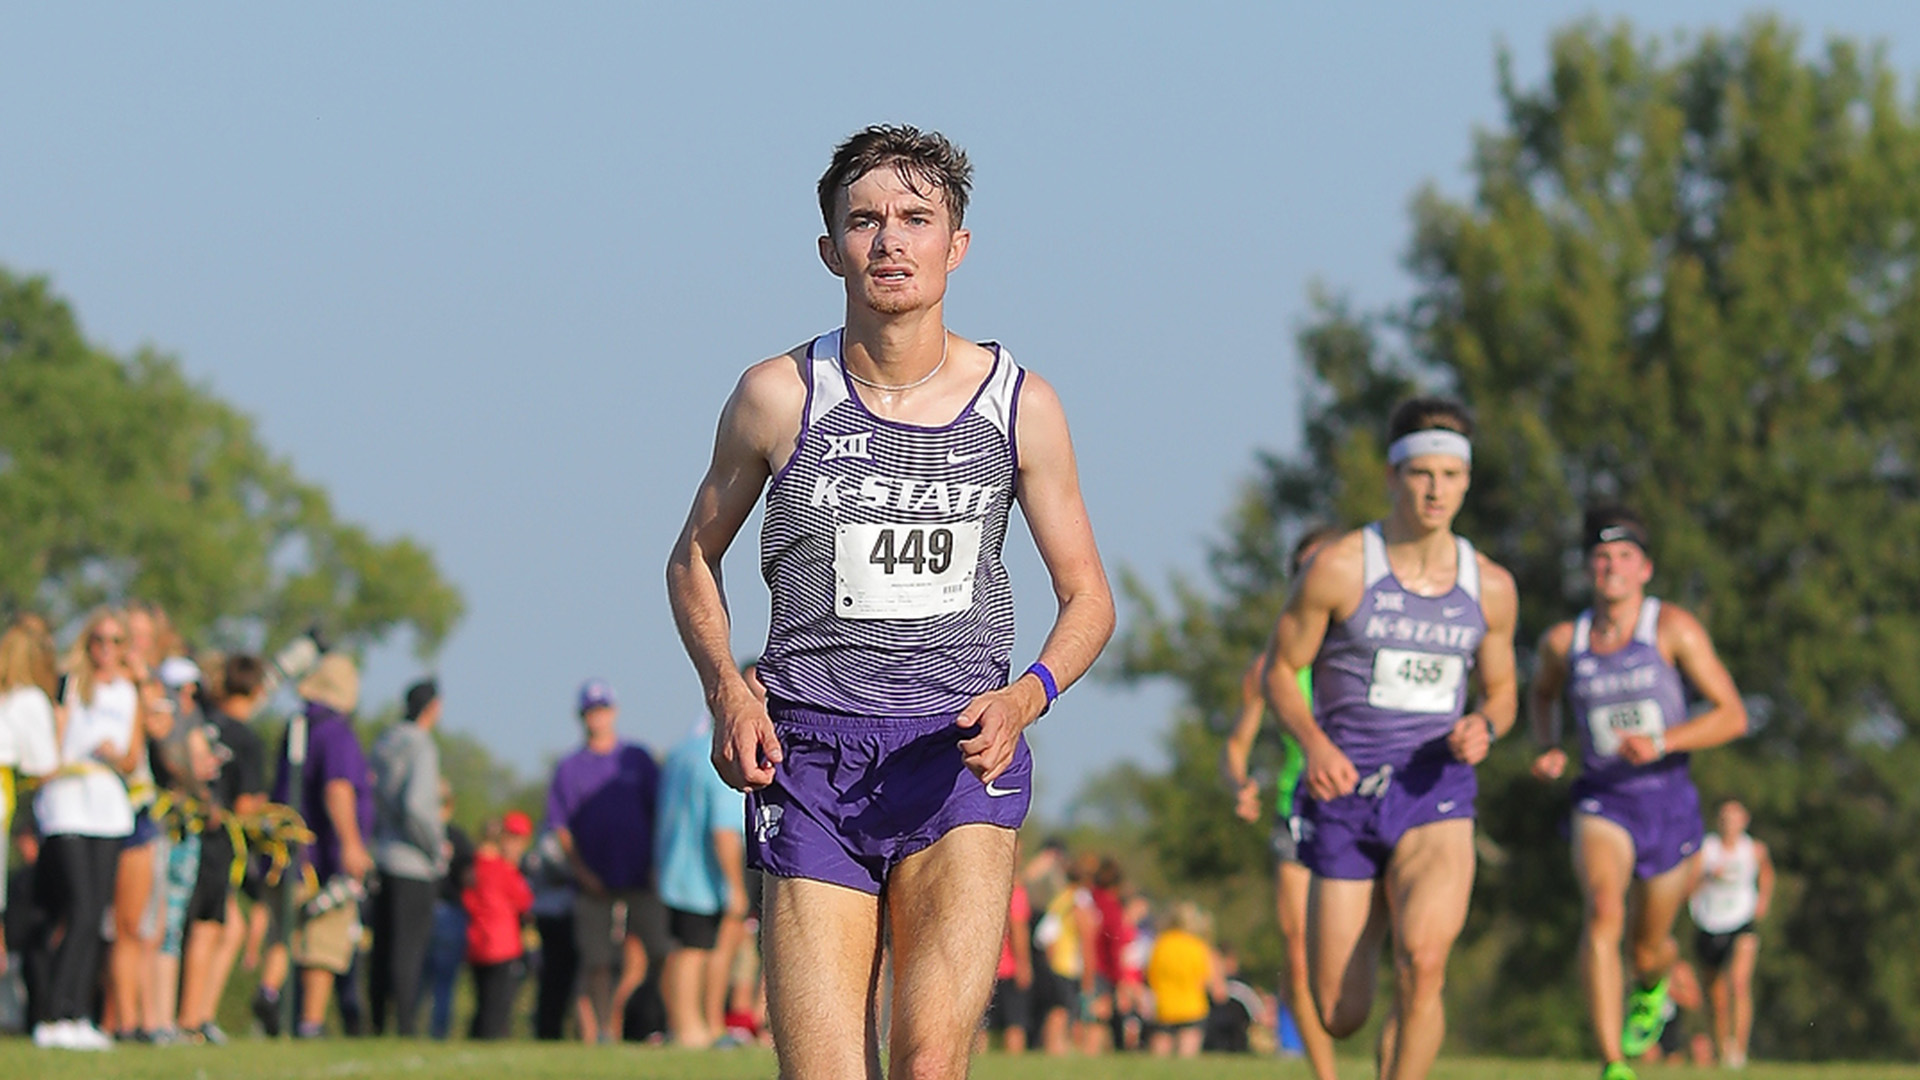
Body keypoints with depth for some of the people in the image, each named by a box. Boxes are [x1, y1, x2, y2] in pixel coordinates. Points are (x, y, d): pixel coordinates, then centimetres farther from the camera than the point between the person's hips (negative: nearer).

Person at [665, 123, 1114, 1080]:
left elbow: (1087, 597, 12)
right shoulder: (779, 396, 1)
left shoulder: (1019, 406, 3)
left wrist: (1027, 695, -9)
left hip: (961, 755, 0)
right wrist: (725, 688, -2)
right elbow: (695, 558, 16)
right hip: (810, 758, 0)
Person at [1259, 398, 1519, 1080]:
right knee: (1339, 1017, 3)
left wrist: (1483, 729, -6)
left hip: (1436, 793, 1)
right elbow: (1280, 671, 2)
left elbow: (1502, 689, 18)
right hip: (1346, 793, -1)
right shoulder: (1340, 568, -4)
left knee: (1422, 964, -27)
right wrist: (1314, 743, -17)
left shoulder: (1490, 587, 5)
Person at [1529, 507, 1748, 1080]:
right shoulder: (1564, 640, -1)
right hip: (1602, 801, 0)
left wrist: (1661, 742, -25)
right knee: (1602, 910, -29)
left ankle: (1652, 987, 57)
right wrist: (1548, 748, 3)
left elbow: (1732, 715, -11)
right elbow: (1543, 692, 23)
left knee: (1647, 947, 15)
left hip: (1668, 801, 0)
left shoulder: (1674, 628, -10)